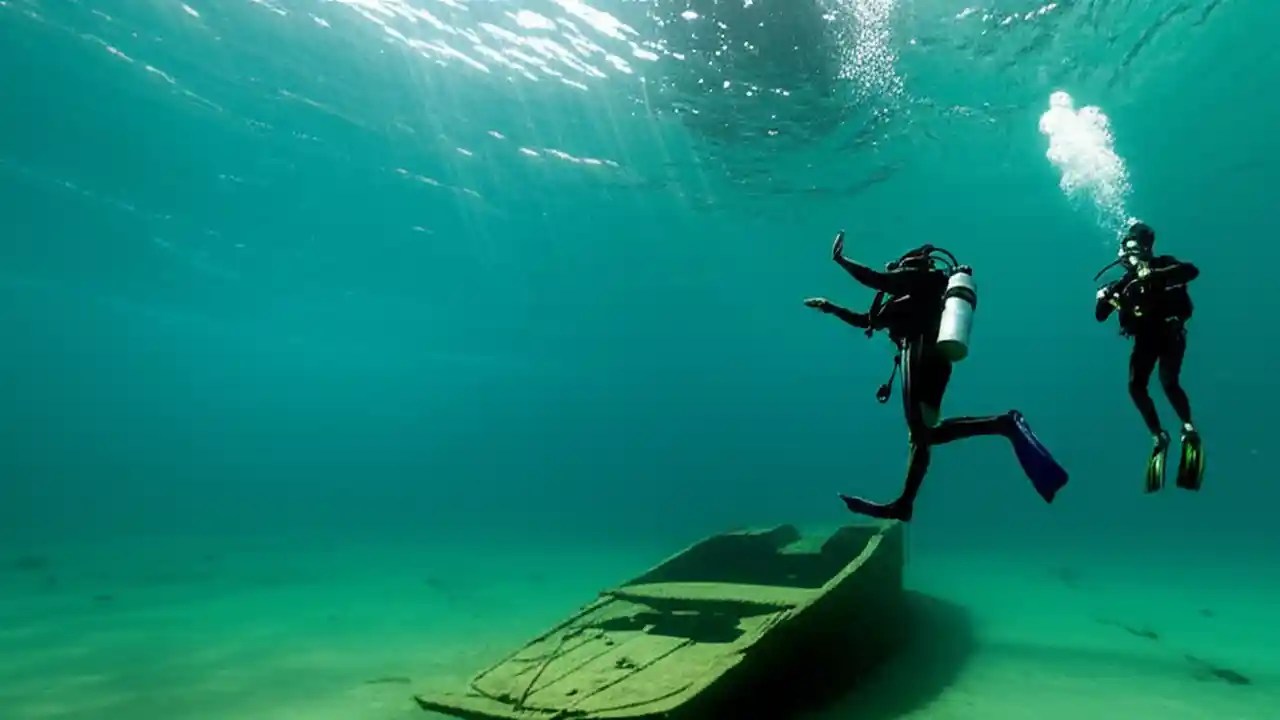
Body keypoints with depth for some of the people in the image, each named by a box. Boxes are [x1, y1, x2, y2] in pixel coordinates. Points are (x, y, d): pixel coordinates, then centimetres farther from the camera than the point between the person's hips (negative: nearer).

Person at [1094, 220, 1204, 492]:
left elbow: (1192, 271, -22)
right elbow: (1101, 316, 8)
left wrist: (1156, 275, -34)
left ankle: (1189, 429, -1)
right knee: (1136, 386, -9)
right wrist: (1103, 299, -14)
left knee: (1169, 383, -23)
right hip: (1145, 339, 4)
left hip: (1170, 334, -4)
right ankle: (1158, 436, 7)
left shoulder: (1163, 264, 1)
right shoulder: (1125, 282, 10)